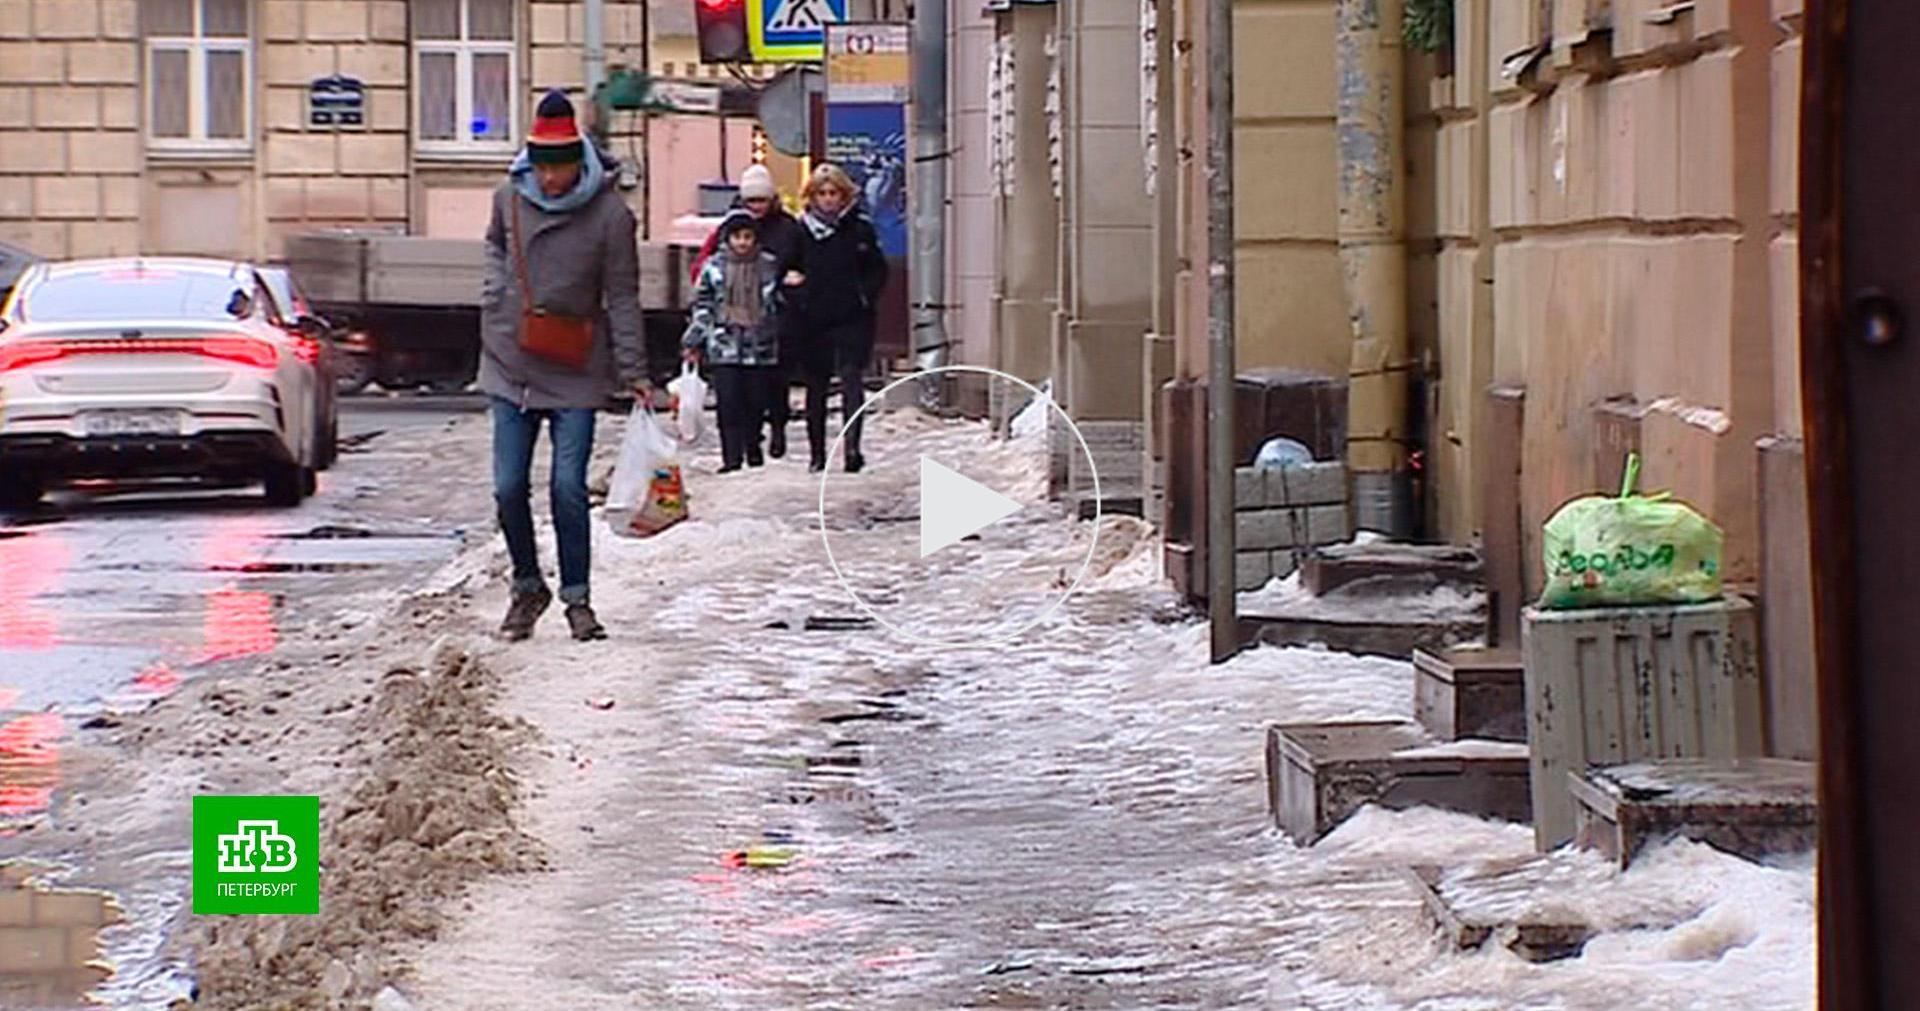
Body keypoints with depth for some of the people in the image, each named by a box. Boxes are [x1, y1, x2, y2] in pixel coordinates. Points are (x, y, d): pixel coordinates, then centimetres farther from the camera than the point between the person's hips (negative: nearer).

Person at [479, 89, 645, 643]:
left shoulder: (610, 214, -11)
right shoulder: (509, 198, -1)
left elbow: (622, 297, -6)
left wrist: (634, 373, -8)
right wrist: (496, 297, 6)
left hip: (576, 373, -3)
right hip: (510, 366, 3)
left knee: (568, 488, -5)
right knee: (509, 487, 3)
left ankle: (577, 597, 8)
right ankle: (527, 587, 22)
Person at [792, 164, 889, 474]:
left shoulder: (859, 228, 1)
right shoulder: (801, 230, 4)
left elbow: (879, 270, 6)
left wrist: (865, 298, -6)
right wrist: (798, 301, 0)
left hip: (852, 320, -2)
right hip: (813, 321, 2)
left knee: (851, 380, -14)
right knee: (816, 389, 9)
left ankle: (852, 446, -22)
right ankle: (817, 454, 18)